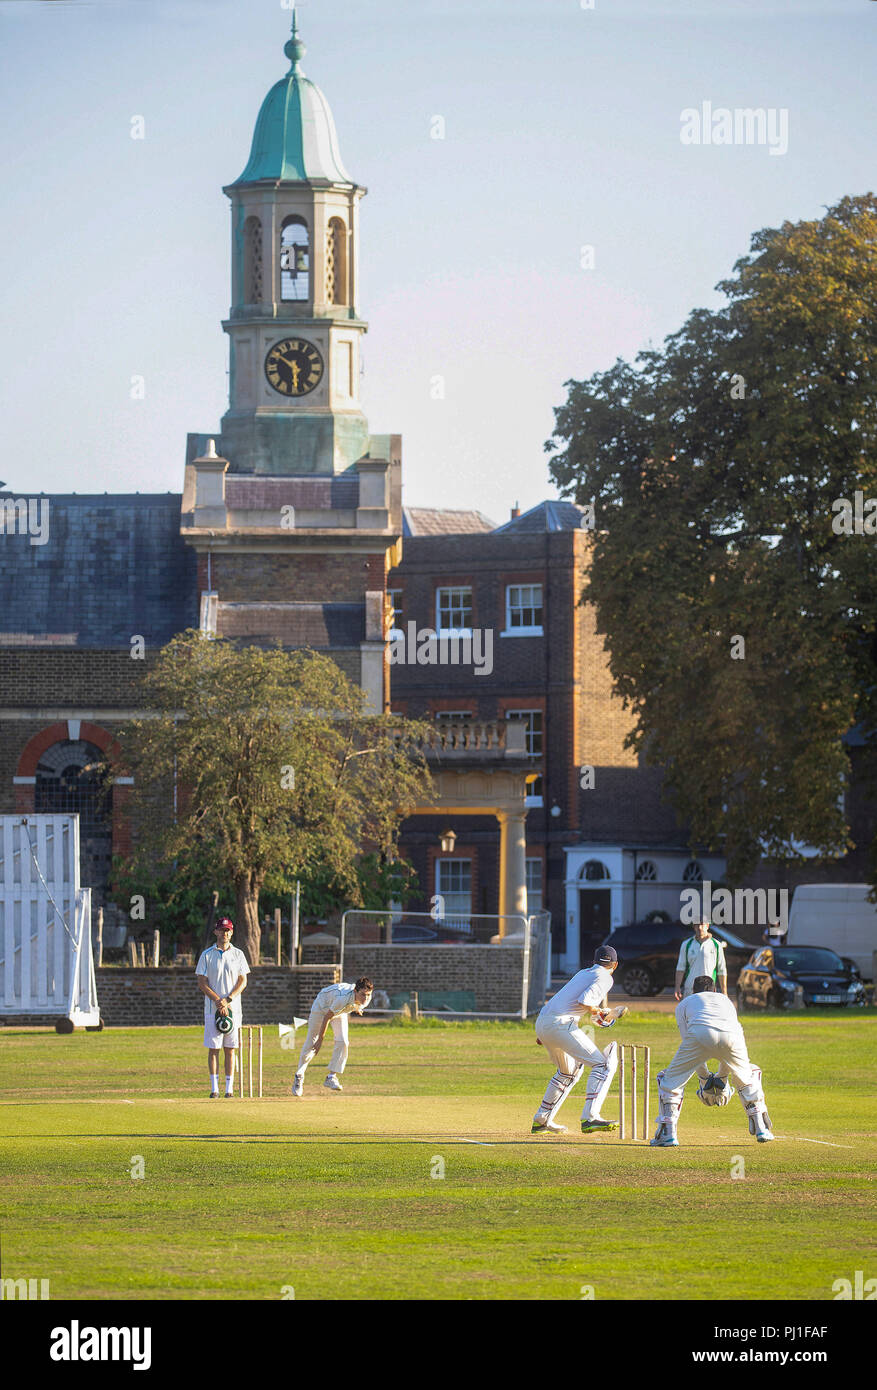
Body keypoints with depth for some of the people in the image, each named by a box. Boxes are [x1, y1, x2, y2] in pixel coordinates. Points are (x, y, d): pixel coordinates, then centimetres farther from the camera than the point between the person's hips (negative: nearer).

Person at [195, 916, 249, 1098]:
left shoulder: (238, 954, 8)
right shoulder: (207, 955, 4)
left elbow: (243, 982, 3)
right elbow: (202, 983, -1)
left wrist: (228, 1000, -11)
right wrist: (218, 1001, -13)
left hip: (233, 1008, 1)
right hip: (212, 1008, -1)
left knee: (230, 1049, 1)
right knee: (213, 1048, -2)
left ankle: (229, 1088, 2)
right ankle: (214, 1088, 0)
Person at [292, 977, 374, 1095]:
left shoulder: (367, 999, -26)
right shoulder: (343, 998, -44)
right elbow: (327, 1017, -32)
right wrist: (320, 1039, -23)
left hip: (339, 1012, 5)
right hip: (322, 1006, -5)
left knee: (342, 1042, -13)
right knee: (311, 1044, 0)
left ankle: (332, 1077, -5)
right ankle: (299, 1076, 17)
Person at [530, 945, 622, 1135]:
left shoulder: (583, 974, 26)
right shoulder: (604, 977, 0)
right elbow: (584, 1001, -16)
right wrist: (599, 1013, 2)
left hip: (542, 1022, 9)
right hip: (561, 1024, -9)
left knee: (570, 1070, 29)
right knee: (602, 1064, -10)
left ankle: (541, 1121, 31)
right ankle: (590, 1118, -25)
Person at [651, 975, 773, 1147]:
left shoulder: (685, 1003, 35)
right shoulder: (725, 1000, 43)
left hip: (700, 1033, -2)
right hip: (733, 1034, 2)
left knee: (671, 1079, 14)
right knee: (748, 1077, 29)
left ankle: (667, 1133, 3)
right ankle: (762, 1128, 23)